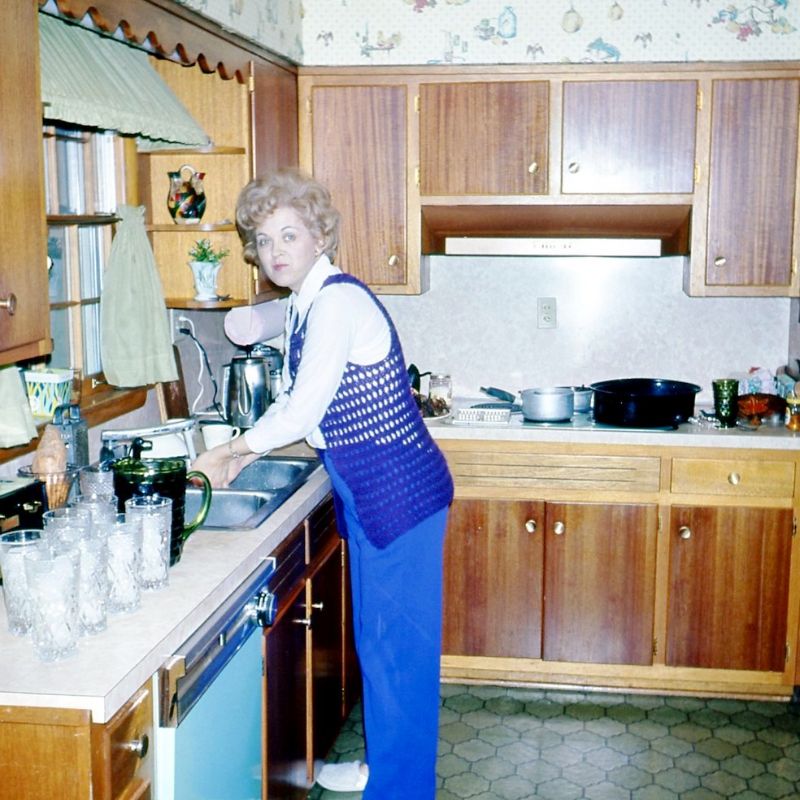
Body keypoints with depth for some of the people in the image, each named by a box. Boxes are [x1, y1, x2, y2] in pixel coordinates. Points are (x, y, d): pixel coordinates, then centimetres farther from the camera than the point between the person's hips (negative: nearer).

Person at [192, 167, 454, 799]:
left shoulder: (338, 300, -18)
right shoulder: (307, 304, 11)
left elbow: (303, 412, -21)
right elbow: (301, 405, 20)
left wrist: (233, 448, -7)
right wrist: (243, 457, 12)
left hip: (400, 492, -10)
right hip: (369, 494, 10)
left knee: (398, 644, 0)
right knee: (376, 639, 20)